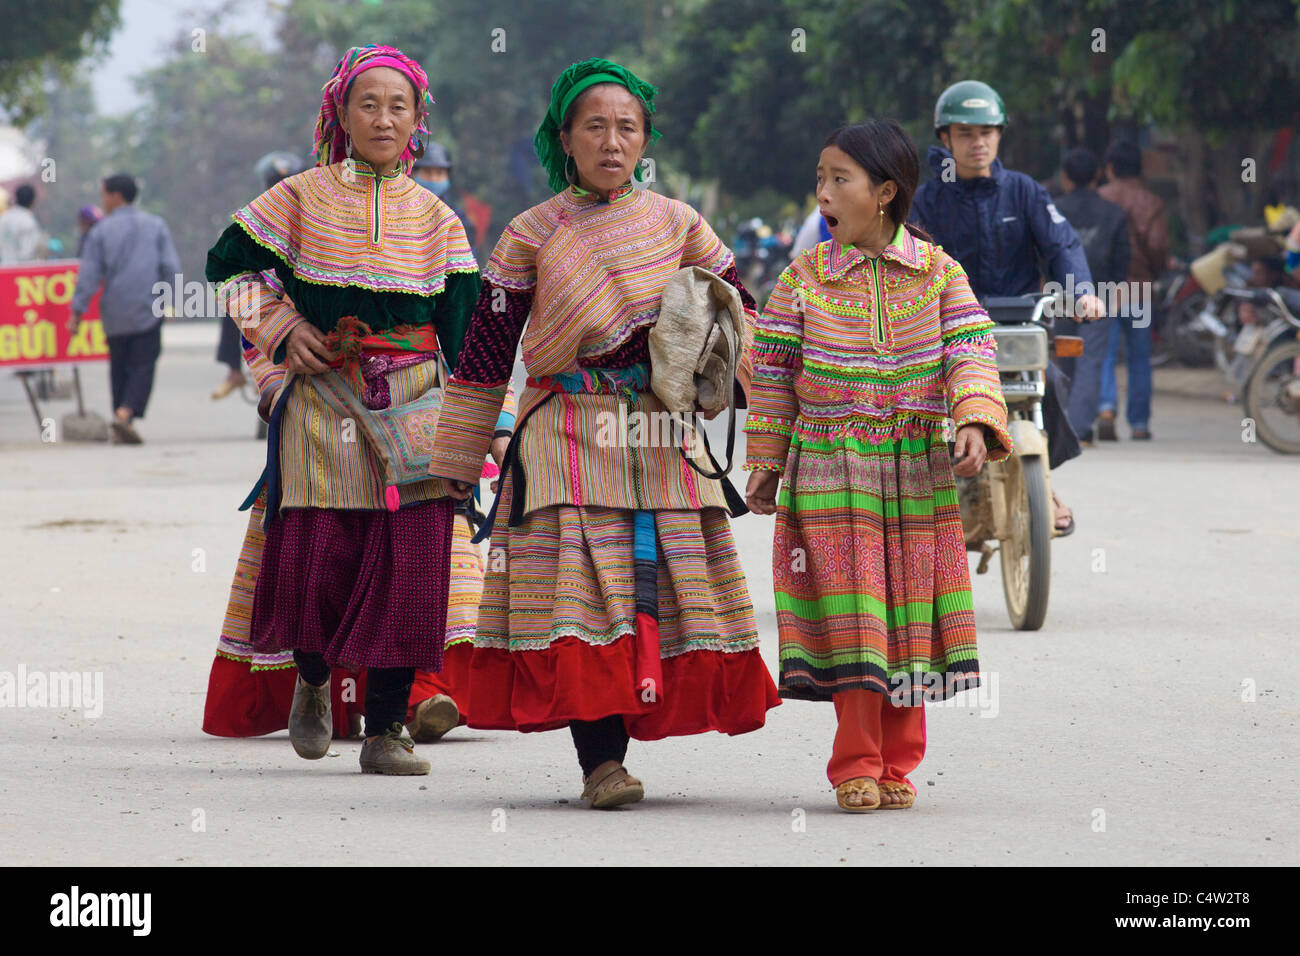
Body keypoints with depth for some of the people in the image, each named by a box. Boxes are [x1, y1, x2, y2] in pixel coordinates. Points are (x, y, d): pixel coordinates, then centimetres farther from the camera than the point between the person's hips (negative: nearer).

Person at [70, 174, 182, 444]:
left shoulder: (101, 231, 1)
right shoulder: (156, 226, 5)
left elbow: (89, 274, -3)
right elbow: (171, 267, 2)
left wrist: (77, 312, -1)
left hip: (114, 314, 0)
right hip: (148, 310, 0)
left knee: (119, 368, 13)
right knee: (143, 366, -3)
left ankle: (121, 424, 12)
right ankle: (125, 414, -25)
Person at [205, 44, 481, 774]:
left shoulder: (435, 218, 9)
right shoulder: (303, 198, 4)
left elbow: (464, 326, 8)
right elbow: (231, 264, 11)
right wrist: (283, 329, -1)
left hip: (413, 404, 2)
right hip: (323, 400, -1)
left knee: (411, 560, -6)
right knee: (318, 557, -6)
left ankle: (386, 728, 2)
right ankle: (313, 680, 26)